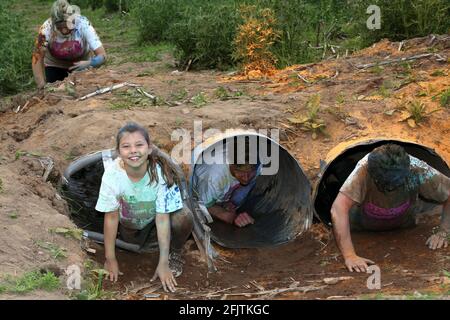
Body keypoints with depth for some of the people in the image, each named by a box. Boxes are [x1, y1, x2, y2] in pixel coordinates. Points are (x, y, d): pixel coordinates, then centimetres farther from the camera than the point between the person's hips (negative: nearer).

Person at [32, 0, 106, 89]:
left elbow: (102, 55, -33)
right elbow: (37, 58, -26)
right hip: (54, 66, 0)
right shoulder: (47, 28, -32)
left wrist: (89, 63, -53)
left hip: (79, 65, 0)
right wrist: (41, 84, -36)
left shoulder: (83, 24, -32)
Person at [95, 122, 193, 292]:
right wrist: (110, 259, -16)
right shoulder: (112, 174, -28)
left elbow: (162, 219, -28)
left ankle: (174, 253, 0)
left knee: (184, 218, -30)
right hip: (129, 230, 5)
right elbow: (111, 217, -20)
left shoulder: (161, 173, -31)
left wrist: (163, 264, -28)